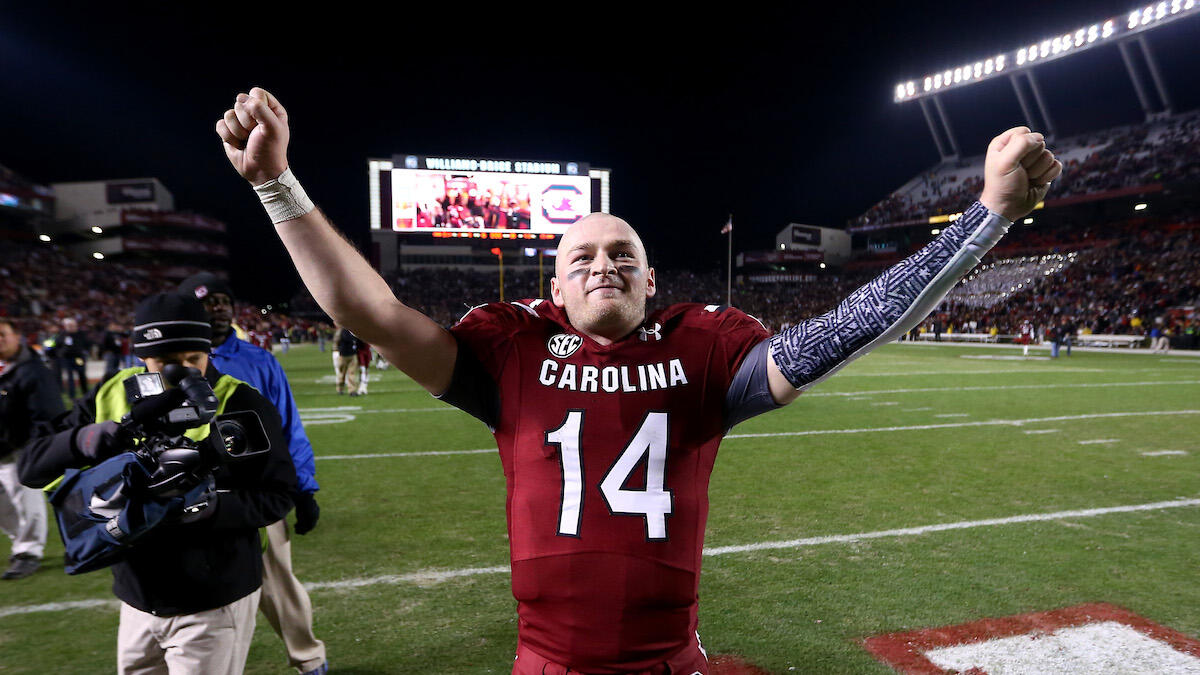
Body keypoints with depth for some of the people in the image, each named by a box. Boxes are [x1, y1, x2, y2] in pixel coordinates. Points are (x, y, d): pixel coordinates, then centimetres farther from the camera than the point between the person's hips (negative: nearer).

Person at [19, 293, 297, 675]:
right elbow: (31, 467, -1)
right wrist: (80, 441, -22)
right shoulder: (112, 397, -1)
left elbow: (277, 495, -12)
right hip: (137, 601, 5)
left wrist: (213, 506, -29)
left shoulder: (242, 405, -15)